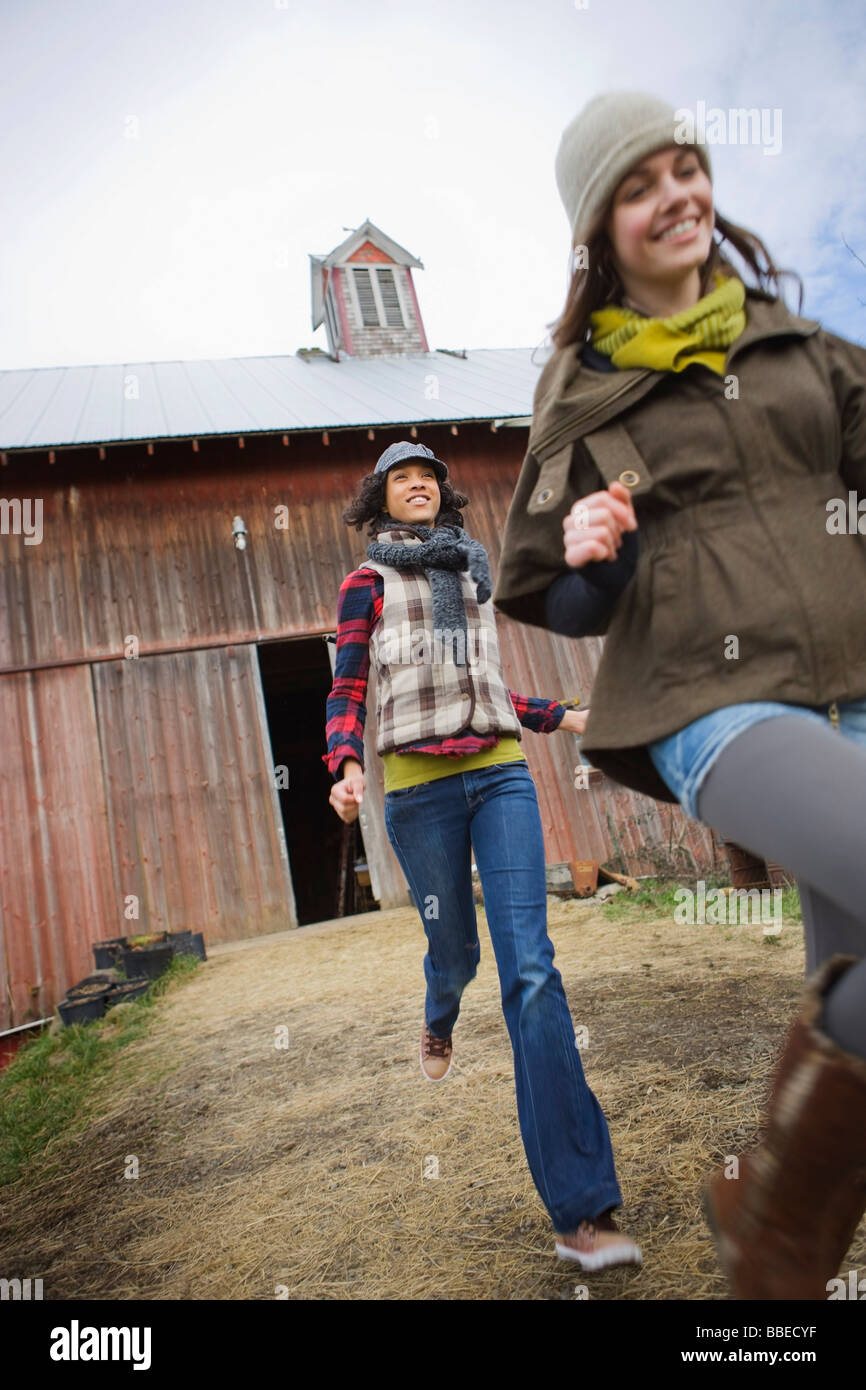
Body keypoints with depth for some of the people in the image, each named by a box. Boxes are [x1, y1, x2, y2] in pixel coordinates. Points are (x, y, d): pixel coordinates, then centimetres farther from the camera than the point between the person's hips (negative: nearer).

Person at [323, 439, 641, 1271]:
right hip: (420, 787, -2)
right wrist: (344, 767, -17)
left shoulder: (474, 577, 20)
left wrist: (560, 718, 28)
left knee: (530, 967, -9)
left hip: (499, 774, 2)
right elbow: (346, 691, 1)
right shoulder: (367, 585, 8)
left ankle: (579, 1209, -7)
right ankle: (439, 1022, 53)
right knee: (454, 948, 12)